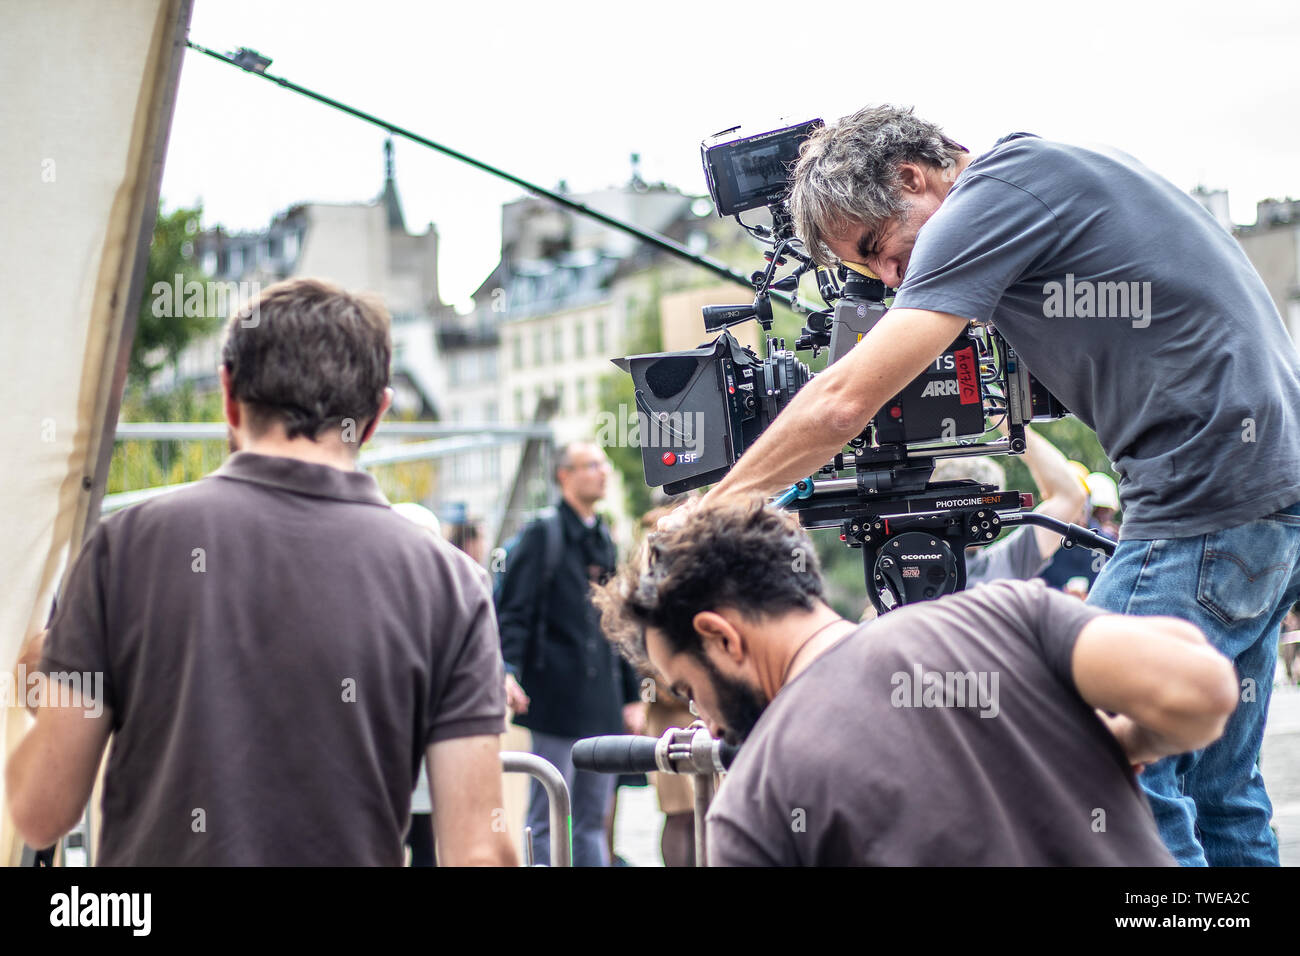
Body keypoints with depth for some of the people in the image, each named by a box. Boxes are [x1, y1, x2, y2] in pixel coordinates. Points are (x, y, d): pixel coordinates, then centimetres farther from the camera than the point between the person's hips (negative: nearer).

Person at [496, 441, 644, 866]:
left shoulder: (604, 541, 17)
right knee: (547, 822, -2)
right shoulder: (542, 535, -4)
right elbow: (513, 612, -10)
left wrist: (632, 696, 18)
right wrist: (508, 672, -25)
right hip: (556, 699, -7)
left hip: (602, 703, 7)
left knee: (592, 821, 10)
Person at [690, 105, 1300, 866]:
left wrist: (705, 516, -7)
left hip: (1211, 502, -10)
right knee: (1219, 793, 15)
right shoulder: (1050, 170, 18)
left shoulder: (993, 193, -11)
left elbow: (842, 404, -15)